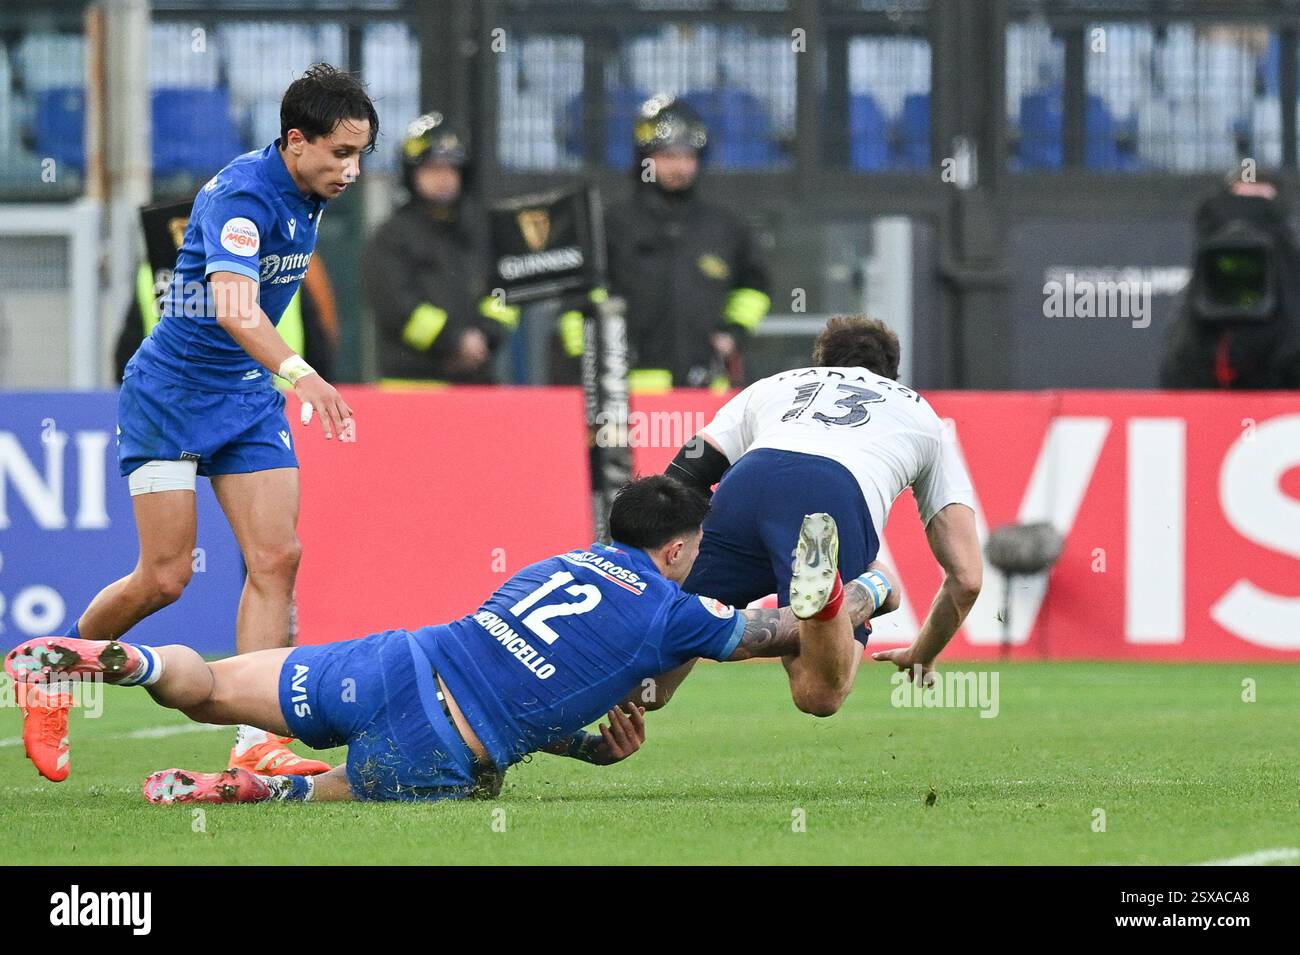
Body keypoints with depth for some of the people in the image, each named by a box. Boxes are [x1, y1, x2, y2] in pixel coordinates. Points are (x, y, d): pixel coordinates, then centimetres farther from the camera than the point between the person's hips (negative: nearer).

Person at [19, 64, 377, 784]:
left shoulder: (308, 197, 4)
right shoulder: (242, 193, -24)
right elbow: (234, 309, -40)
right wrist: (298, 371, -54)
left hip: (247, 395, 8)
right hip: (169, 394, -8)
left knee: (276, 558, -7)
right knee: (165, 576, -8)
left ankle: (255, 744, -8)